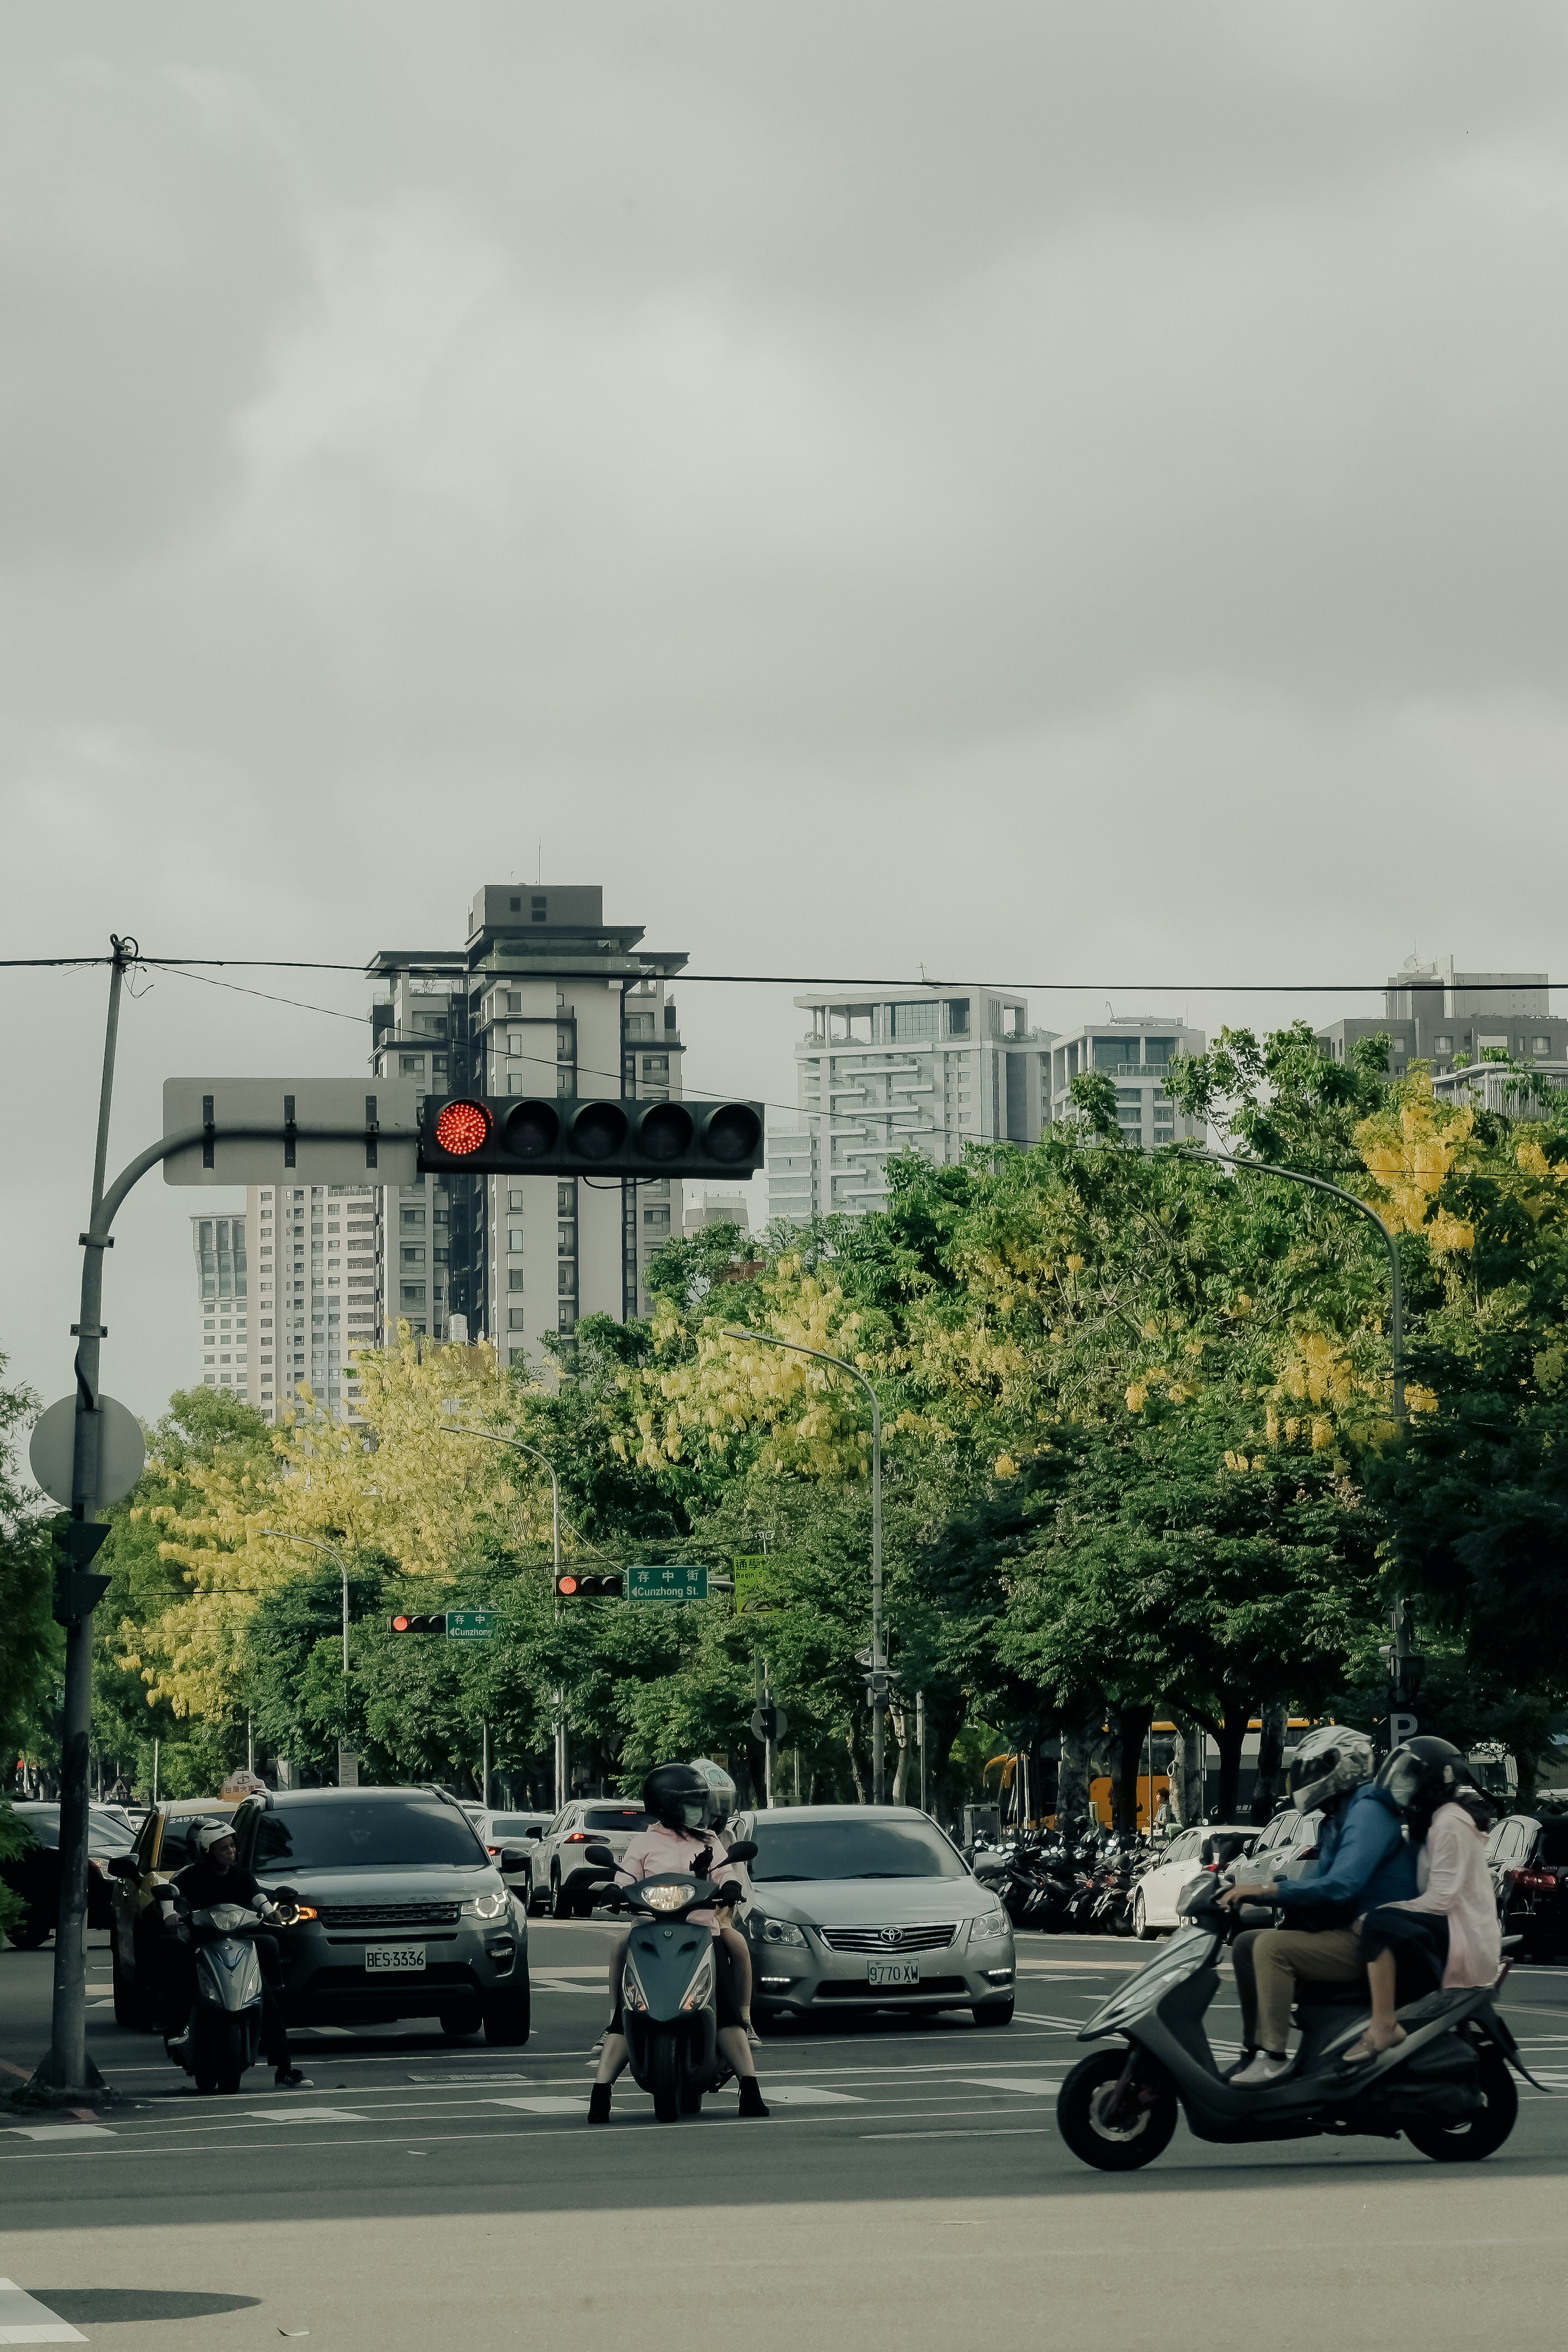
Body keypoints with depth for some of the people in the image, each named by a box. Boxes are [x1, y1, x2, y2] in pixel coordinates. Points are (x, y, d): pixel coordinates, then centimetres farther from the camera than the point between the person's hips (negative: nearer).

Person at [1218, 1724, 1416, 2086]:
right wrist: (1248, 1893, 5)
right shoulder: (1337, 1819, 21)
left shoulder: (1369, 1811, -13)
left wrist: (1266, 1890, -27)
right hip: (1343, 1931, 11)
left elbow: (1341, 1885, -26)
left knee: (1272, 1946, -26)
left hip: (1370, 1942, -11)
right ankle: (1254, 2051, 2)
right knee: (1246, 1944, 6)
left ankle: (1274, 2055, -28)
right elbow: (1313, 1885, 20)